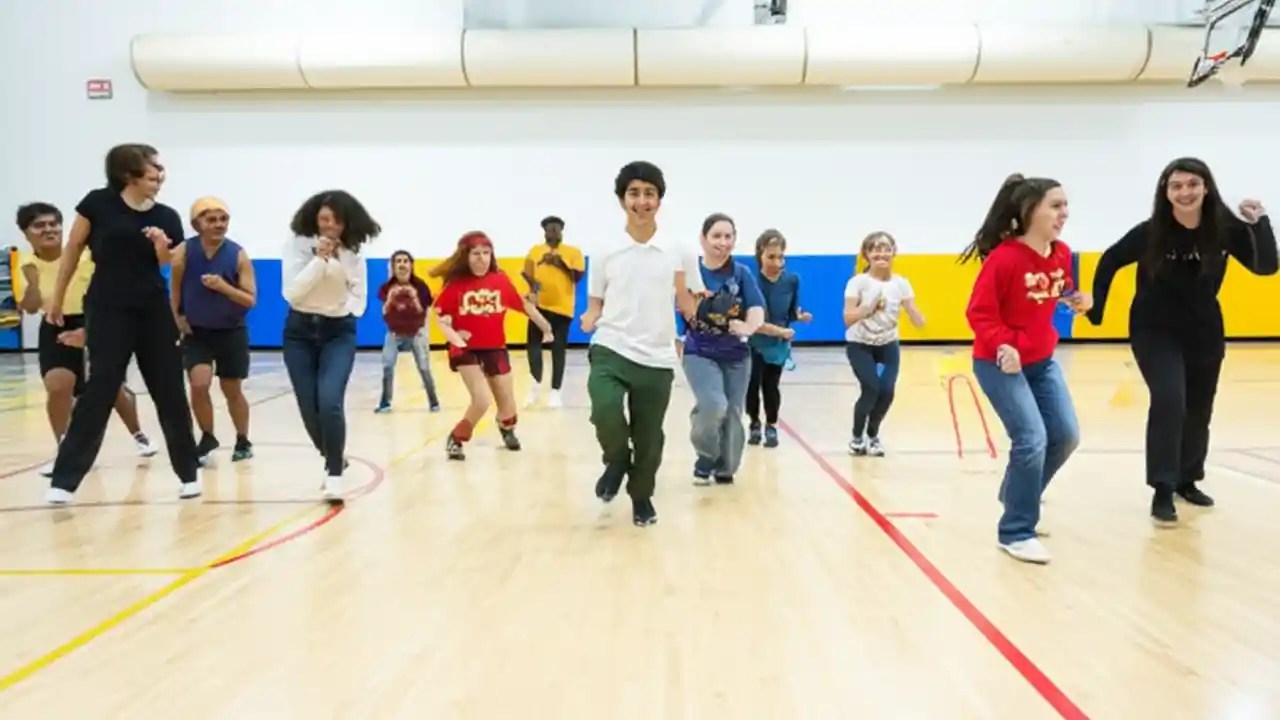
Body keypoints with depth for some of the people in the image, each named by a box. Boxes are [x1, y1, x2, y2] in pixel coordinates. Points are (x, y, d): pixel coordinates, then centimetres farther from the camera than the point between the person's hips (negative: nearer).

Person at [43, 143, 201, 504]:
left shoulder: (166, 217, 3)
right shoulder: (98, 203, -5)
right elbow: (72, 251, 4)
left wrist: (162, 248, -13)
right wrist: (57, 298, 9)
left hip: (153, 310, 3)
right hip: (107, 310, -3)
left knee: (169, 390, 5)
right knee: (100, 390, -6)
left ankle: (189, 472, 16)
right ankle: (63, 480, 3)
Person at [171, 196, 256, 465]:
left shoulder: (238, 255, -13)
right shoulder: (183, 252, -12)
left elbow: (250, 300, -13)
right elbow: (174, 291, 2)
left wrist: (223, 287, -28)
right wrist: (178, 319, 2)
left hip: (231, 332, 0)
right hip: (196, 332, 0)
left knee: (232, 390, 9)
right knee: (199, 384, -15)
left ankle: (243, 441, 29)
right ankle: (207, 438, 9)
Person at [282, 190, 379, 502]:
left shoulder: (353, 252, -2)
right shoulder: (296, 245, -6)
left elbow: (359, 299, 6)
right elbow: (291, 292, -15)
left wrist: (341, 309, -13)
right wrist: (319, 260, -22)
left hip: (339, 332, -1)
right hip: (300, 332, 1)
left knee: (330, 402, -19)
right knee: (309, 409, 3)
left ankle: (334, 475, -8)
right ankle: (335, 458, 30)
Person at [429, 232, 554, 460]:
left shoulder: (501, 280, -4)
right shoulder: (456, 283, -9)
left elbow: (524, 305, 3)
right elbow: (440, 315, -5)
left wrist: (545, 327, 9)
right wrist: (452, 335, -20)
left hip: (495, 349, 3)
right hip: (466, 350, -3)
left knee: (507, 405, 13)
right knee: (482, 400, -19)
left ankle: (507, 428, 50)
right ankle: (455, 439, 6)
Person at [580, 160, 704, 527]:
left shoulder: (680, 253, 2)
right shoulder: (605, 253, 3)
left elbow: (691, 310, 6)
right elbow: (596, 306, 9)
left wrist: (682, 292, -15)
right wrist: (589, 319, -13)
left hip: (657, 359, 1)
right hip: (610, 350, -1)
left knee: (648, 438, 7)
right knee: (605, 411, -27)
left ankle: (642, 498, 34)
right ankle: (617, 461, 7)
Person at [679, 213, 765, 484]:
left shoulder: (742, 273, -1)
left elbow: (757, 311, -10)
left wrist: (749, 326, -30)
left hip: (736, 355, 3)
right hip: (699, 353, -3)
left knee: (732, 414, 7)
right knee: (713, 406, -22)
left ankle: (724, 468, 29)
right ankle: (705, 459, 4)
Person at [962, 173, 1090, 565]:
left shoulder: (1062, 254, 0)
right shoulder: (1004, 258, -23)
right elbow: (979, 312, -19)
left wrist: (1077, 301, -5)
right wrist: (1002, 345, -32)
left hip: (1042, 360, 8)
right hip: (998, 363, -8)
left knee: (1066, 436, 9)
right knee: (1032, 439, -15)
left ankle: (1017, 497, 34)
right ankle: (1016, 533, 1)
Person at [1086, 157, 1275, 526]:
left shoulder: (1226, 228, -13)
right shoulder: (1151, 232, -18)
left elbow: (1265, 266, -16)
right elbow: (1110, 262, -6)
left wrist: (1260, 223, -29)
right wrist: (1095, 311, -7)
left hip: (1204, 332, 4)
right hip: (1155, 331, -3)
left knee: (1198, 411, 14)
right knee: (1169, 401, -21)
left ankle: (1187, 480, 35)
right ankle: (1162, 491, -14)